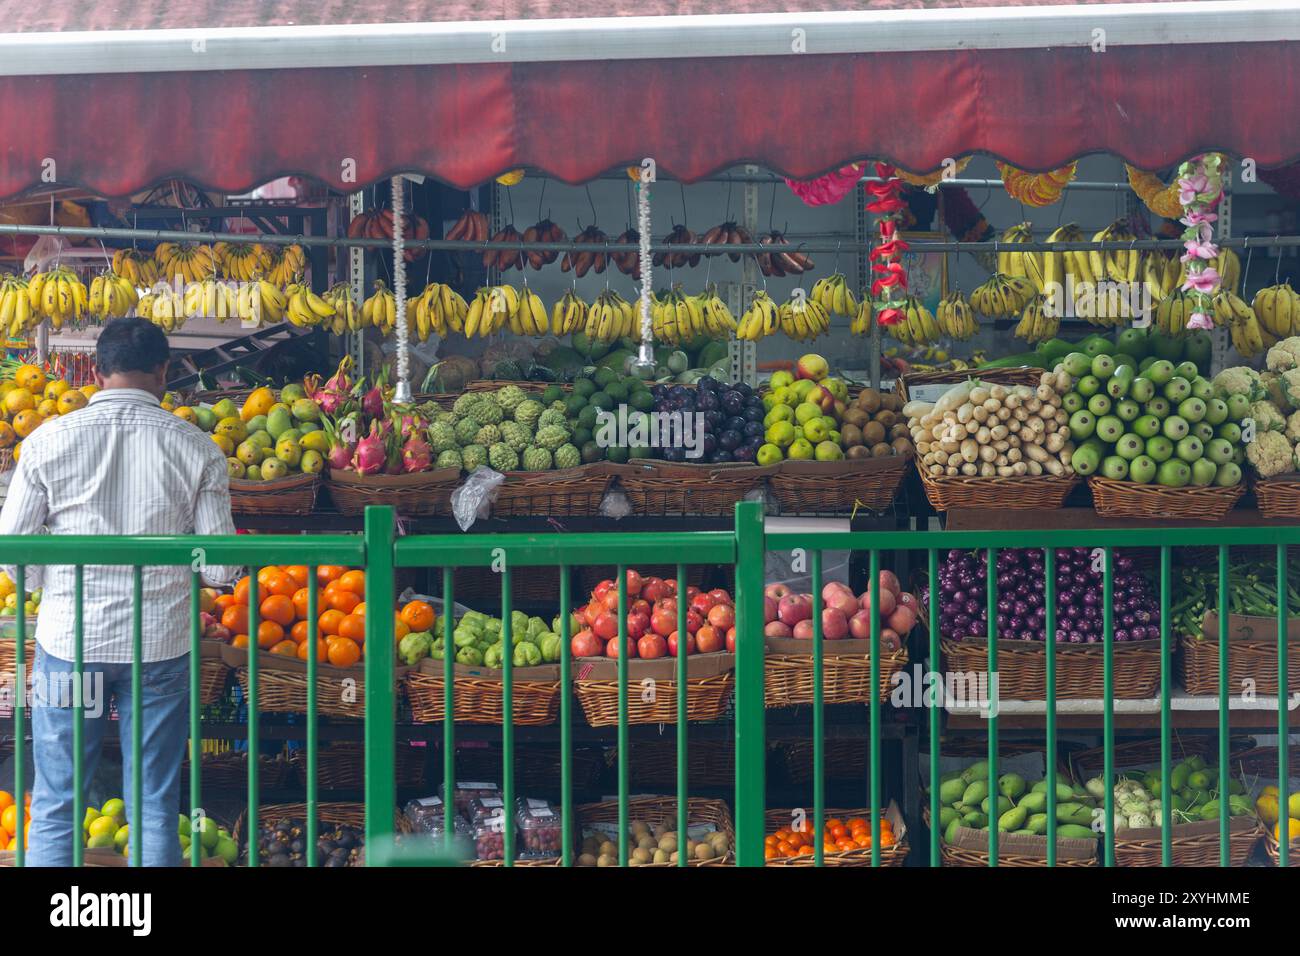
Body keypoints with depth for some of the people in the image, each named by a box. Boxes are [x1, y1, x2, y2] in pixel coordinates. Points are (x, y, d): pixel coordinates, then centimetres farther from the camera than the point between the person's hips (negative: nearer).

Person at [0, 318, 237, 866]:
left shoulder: (47, 441, -4)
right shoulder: (197, 449, -4)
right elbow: (221, 568, -4)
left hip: (70, 640, 0)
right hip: (161, 645, 0)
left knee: (55, 808, 8)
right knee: (155, 809, 9)